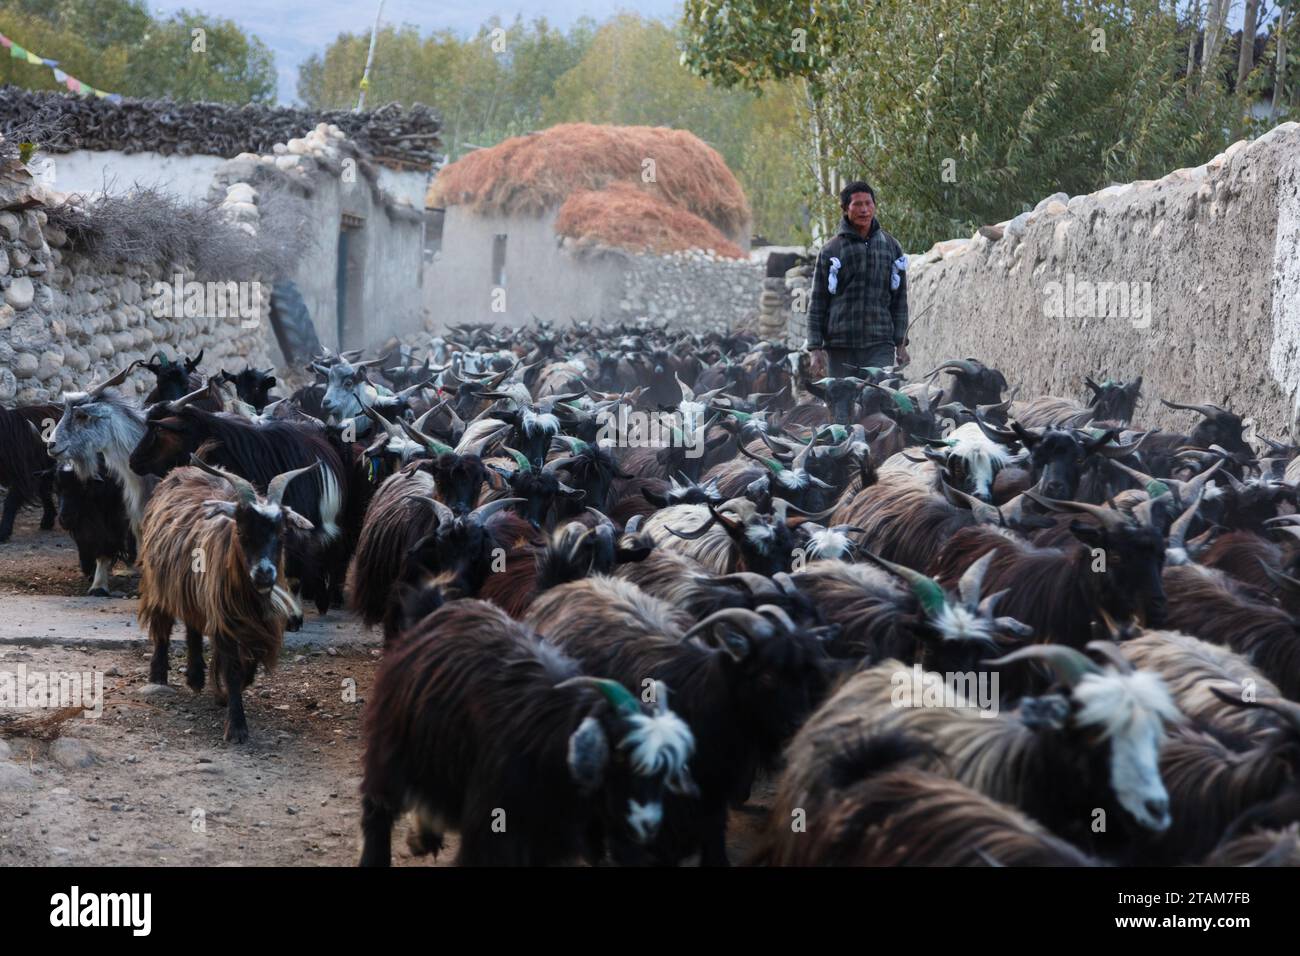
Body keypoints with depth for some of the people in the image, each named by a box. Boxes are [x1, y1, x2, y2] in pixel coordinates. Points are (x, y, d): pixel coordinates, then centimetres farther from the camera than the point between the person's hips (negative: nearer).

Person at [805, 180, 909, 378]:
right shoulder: (831, 250, 4)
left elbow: (899, 299, 14)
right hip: (841, 346, 0)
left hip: (880, 346, 1)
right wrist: (816, 348, -1)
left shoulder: (891, 247, 10)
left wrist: (901, 344, 9)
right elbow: (817, 303, 5)